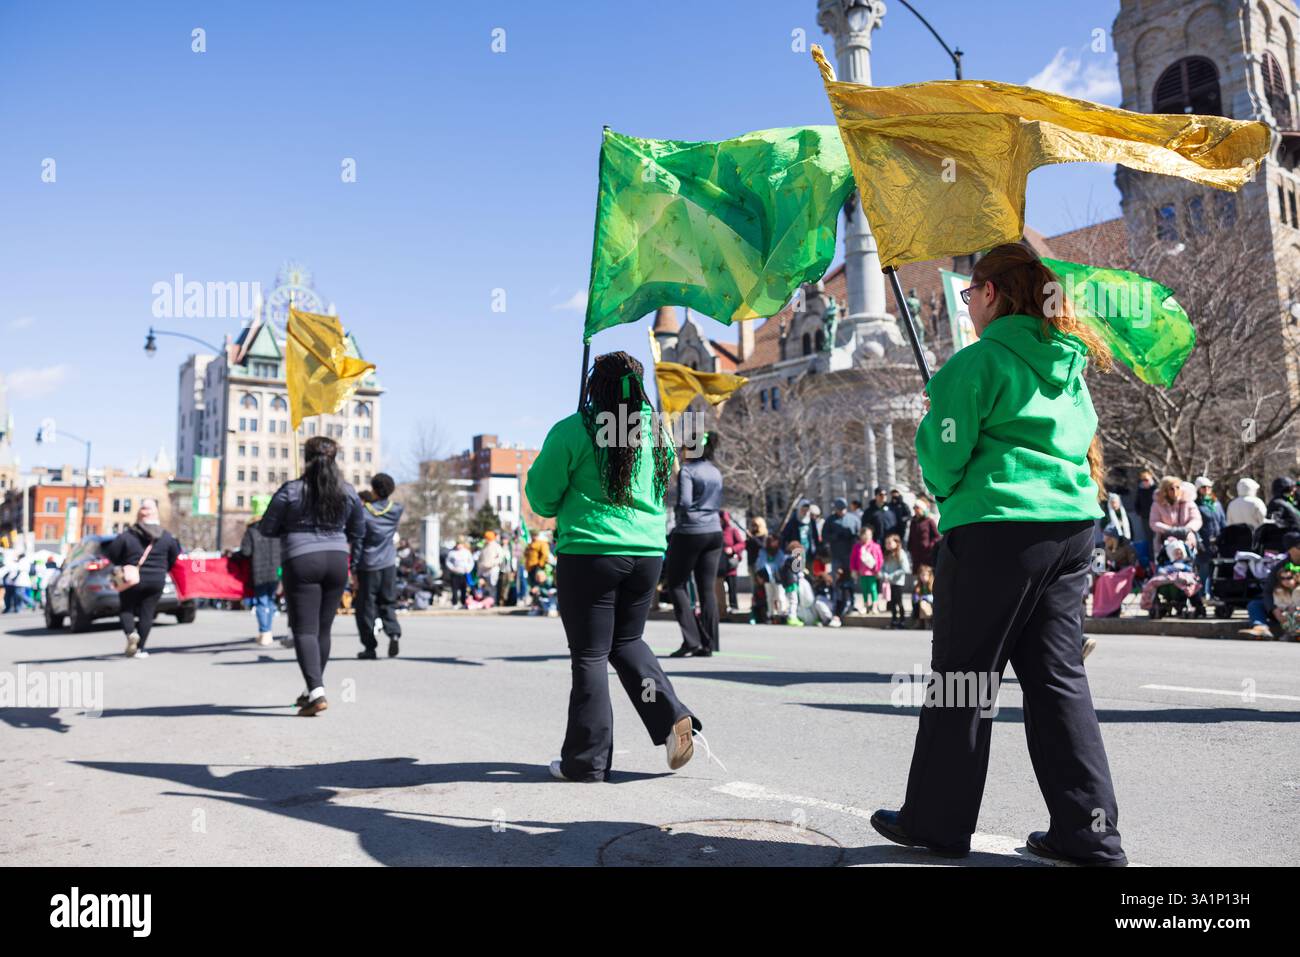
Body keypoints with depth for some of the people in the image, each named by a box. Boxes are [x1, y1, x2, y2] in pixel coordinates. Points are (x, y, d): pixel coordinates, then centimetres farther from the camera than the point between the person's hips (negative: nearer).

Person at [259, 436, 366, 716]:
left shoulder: (291, 490, -6)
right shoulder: (348, 492, 4)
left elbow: (267, 529, 1)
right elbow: (358, 532, 13)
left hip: (301, 561, -4)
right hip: (337, 561, 4)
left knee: (305, 629, -3)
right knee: (323, 629, 14)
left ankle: (317, 692, -17)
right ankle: (313, 690, 25)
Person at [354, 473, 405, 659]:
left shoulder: (364, 512, -9)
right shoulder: (397, 509, 0)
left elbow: (358, 543, -7)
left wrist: (354, 569, -3)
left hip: (368, 567, -3)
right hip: (389, 565, 4)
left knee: (366, 607, 6)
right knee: (388, 604, 12)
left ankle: (370, 647, 10)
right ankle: (394, 633, -12)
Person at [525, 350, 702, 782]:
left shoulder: (573, 430, -8)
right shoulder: (656, 431, 6)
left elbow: (541, 495, 0)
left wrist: (564, 512, 20)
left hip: (589, 552, -5)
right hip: (647, 552, 5)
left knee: (590, 656, 5)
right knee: (627, 641, 22)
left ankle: (586, 760, 13)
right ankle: (672, 718, 6)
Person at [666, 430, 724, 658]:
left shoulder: (687, 470, -8)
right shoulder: (716, 472, 14)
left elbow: (684, 502, -18)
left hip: (690, 532, -6)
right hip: (714, 532, 7)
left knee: (677, 585, 4)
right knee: (708, 588, 6)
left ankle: (691, 640, -3)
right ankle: (708, 644, 5)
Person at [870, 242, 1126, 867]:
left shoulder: (976, 361, -7)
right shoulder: (1068, 363, 16)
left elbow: (944, 462, -10)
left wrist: (931, 416, 11)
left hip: (995, 528, -7)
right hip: (1071, 527, 7)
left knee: (960, 679, 3)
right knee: (1059, 677, 11)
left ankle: (936, 822, 14)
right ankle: (1088, 831, 14)